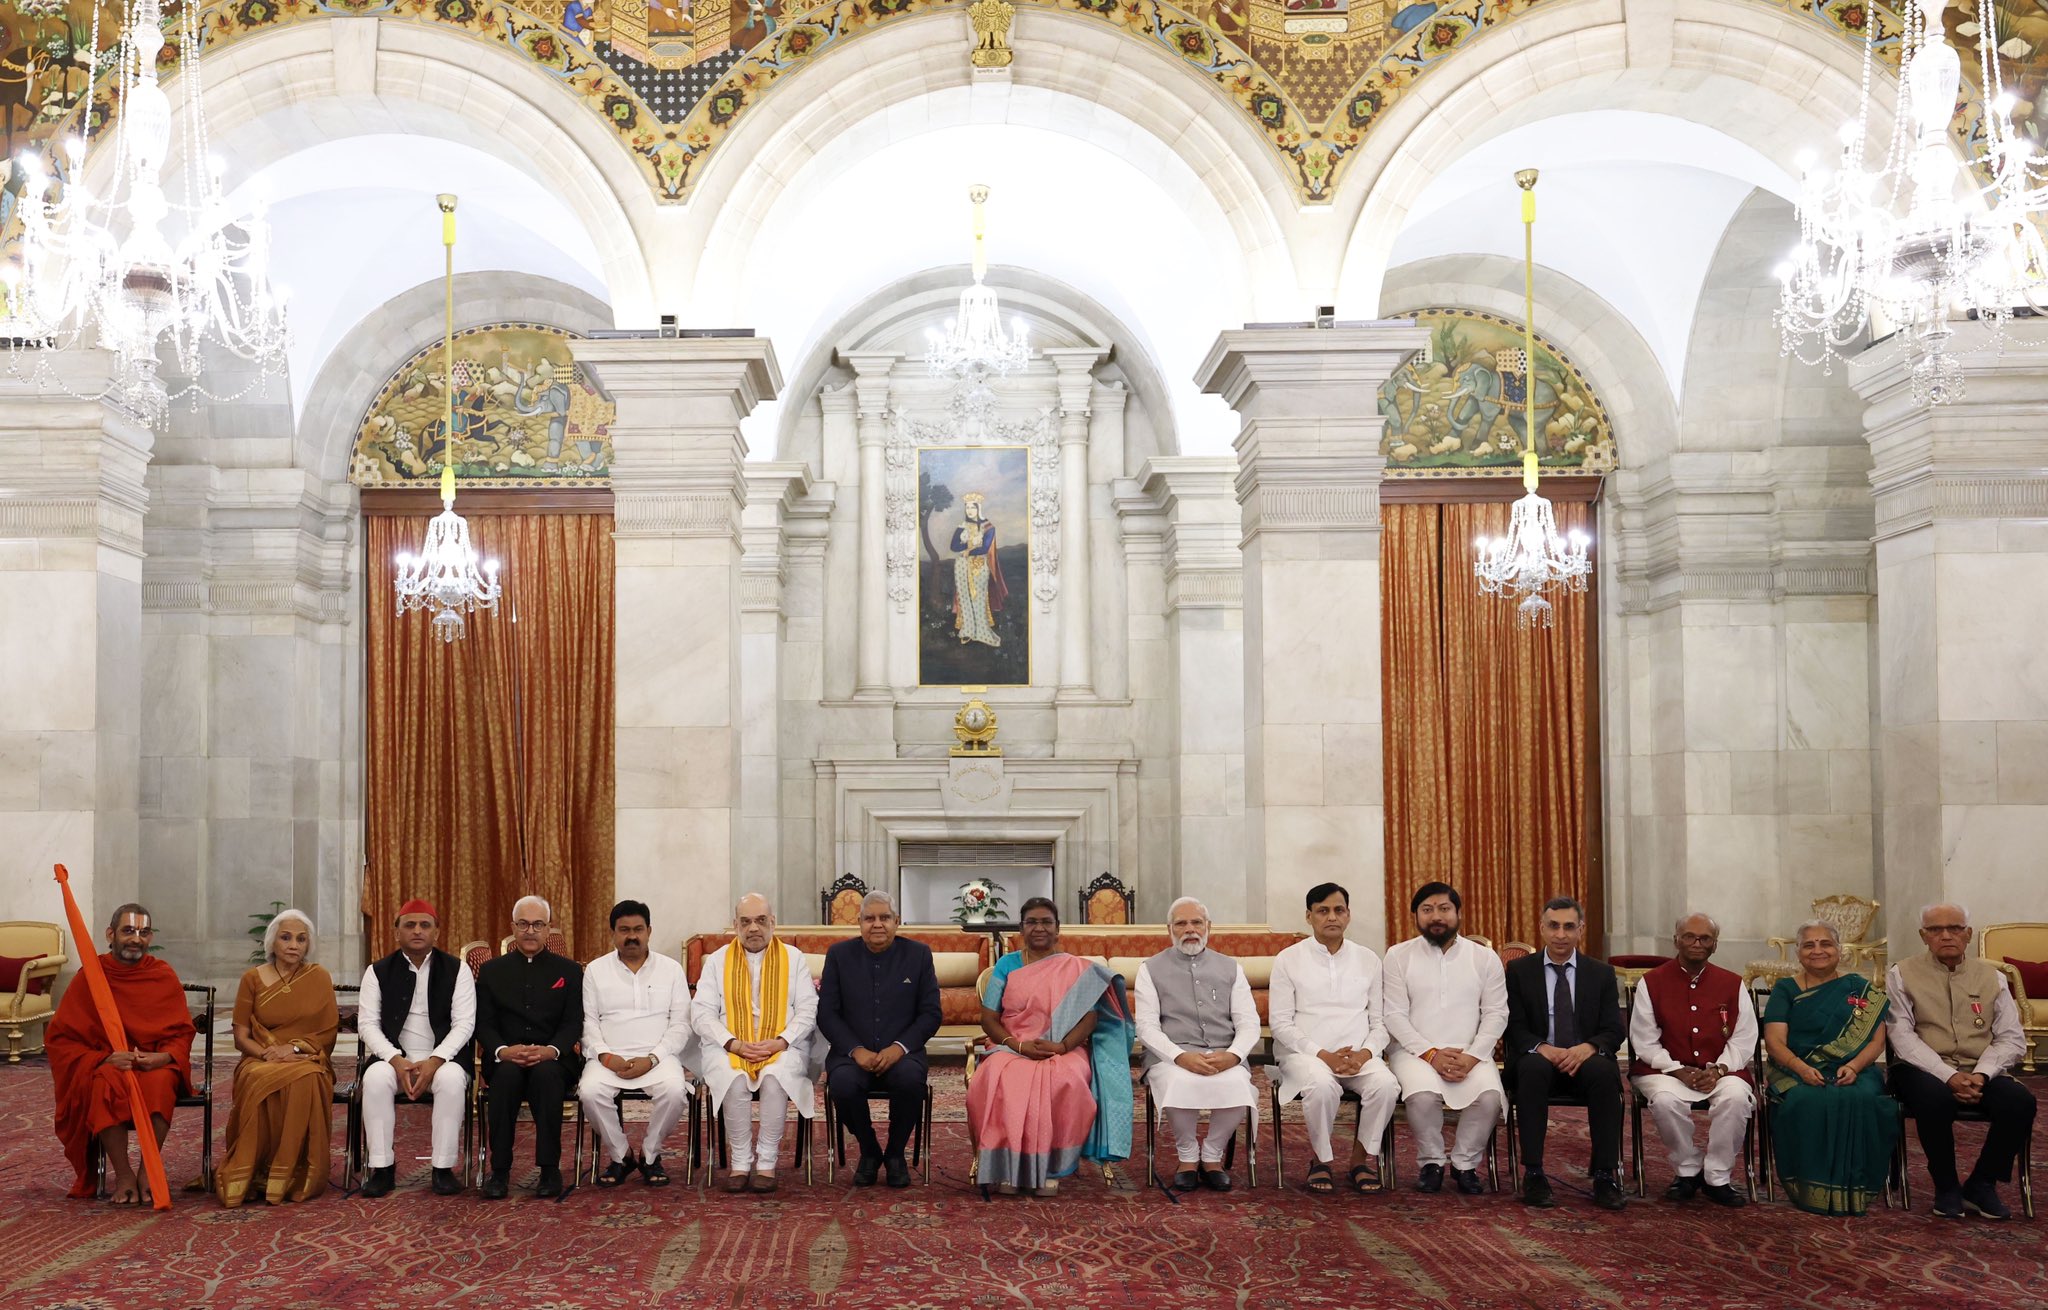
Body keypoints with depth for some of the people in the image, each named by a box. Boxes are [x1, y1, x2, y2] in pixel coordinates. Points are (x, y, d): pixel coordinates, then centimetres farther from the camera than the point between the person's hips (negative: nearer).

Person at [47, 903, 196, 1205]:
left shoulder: (165, 976, 4)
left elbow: (182, 1033, 6)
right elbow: (58, 1039, -1)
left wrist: (164, 1057, -17)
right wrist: (103, 1059, -18)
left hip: (156, 1065, 0)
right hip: (103, 1065, 0)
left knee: (160, 1082, -36)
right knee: (106, 1083, -37)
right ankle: (123, 1175, -29)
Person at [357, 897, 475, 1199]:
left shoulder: (457, 970, 5)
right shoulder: (378, 972, 9)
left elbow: (464, 1023, -2)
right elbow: (367, 1023, 1)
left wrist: (435, 1061, -19)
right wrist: (396, 1060, -17)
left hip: (442, 1059, -1)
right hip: (393, 1058, 1)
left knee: (452, 1078, -35)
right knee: (375, 1077, -32)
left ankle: (444, 1168, -24)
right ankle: (382, 1168, -21)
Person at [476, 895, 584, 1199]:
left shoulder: (569, 971, 12)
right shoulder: (492, 971, 15)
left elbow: (573, 1023, 2)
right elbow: (483, 1023, 6)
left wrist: (551, 1050, -20)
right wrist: (502, 1050, -17)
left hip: (553, 1061, -1)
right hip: (505, 1059, 1)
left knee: (545, 1073, -37)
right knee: (507, 1073, -35)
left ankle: (550, 1169, -31)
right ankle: (499, 1170, -29)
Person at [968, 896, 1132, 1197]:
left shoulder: (1078, 969, 10)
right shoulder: (1006, 965, 12)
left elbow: (1089, 1018, 0)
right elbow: (988, 1018, 6)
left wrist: (1061, 1045, -19)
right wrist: (1018, 1045, -13)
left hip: (1064, 1051, -1)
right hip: (1012, 1049, 1)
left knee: (1065, 1082, -38)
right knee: (998, 1079, -36)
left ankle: (1050, 1167, -26)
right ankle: (1006, 1166, -26)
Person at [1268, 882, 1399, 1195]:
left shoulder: (1368, 960, 12)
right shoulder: (1288, 960, 4)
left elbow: (1380, 1022, 11)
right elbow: (1281, 1024, -1)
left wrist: (1365, 1053, -11)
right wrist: (1323, 1055, -14)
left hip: (1358, 1055, 2)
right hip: (1304, 1053, -2)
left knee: (1386, 1084, -30)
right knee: (1322, 1085, -36)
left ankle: (1363, 1156, -8)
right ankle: (1321, 1159, -12)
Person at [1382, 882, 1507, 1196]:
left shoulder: (1485, 958, 9)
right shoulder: (1398, 956, 5)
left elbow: (1496, 1014, 3)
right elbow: (1394, 1015, -2)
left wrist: (1471, 1057, -12)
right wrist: (1430, 1053, -14)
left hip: (1470, 1054, 2)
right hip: (1414, 1051, -1)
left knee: (1490, 1095, -29)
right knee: (1423, 1094, -34)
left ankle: (1465, 1164, -5)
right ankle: (1430, 1163, -7)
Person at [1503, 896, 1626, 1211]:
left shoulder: (1601, 973, 9)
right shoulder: (1519, 970, 6)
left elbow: (1613, 1031, 2)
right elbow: (1515, 1028, 0)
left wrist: (1587, 1048, -21)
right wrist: (1542, 1048, -22)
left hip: (1584, 1058, 1)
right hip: (1539, 1058, -1)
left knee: (1604, 1072, -34)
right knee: (1533, 1068, -36)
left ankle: (1605, 1176, -29)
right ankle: (1533, 1174, -32)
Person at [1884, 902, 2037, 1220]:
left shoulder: (1992, 977, 11)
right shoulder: (1902, 975, 3)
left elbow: (2012, 1039, 4)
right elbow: (1903, 1037, -7)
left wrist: (1981, 1075, -16)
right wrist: (1949, 1076, -21)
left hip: (1981, 1072, 3)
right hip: (1924, 1070, -3)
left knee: (2021, 1101, -27)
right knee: (1936, 1098, -37)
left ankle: (1981, 1184, -5)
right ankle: (1946, 1187, -12)